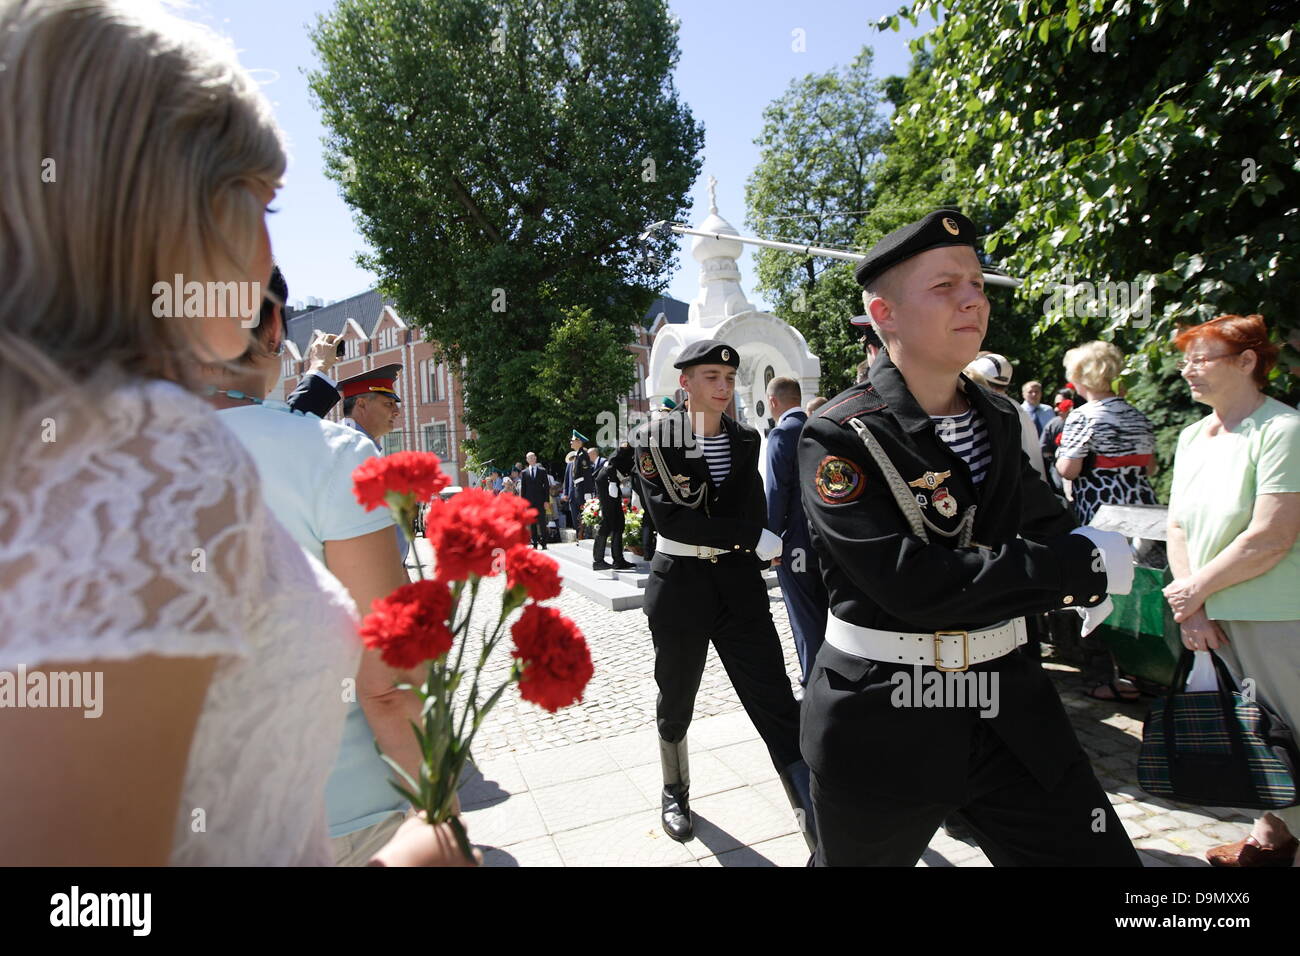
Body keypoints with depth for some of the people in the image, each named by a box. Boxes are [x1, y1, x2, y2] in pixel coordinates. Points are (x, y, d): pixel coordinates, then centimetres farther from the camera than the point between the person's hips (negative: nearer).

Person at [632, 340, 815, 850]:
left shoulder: (745, 439, 5)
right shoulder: (656, 438, -8)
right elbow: (669, 517, -20)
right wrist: (750, 536, -21)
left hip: (739, 581, 3)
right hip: (680, 583, -2)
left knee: (777, 703, -2)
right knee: (676, 701, 15)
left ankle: (822, 828, 4)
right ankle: (675, 793, 40)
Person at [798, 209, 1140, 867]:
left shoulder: (1002, 421, 4)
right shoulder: (838, 437, -17)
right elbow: (910, 584, -26)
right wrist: (1081, 564, -18)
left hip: (1009, 709, 5)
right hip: (881, 723, -4)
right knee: (853, 857, 18)